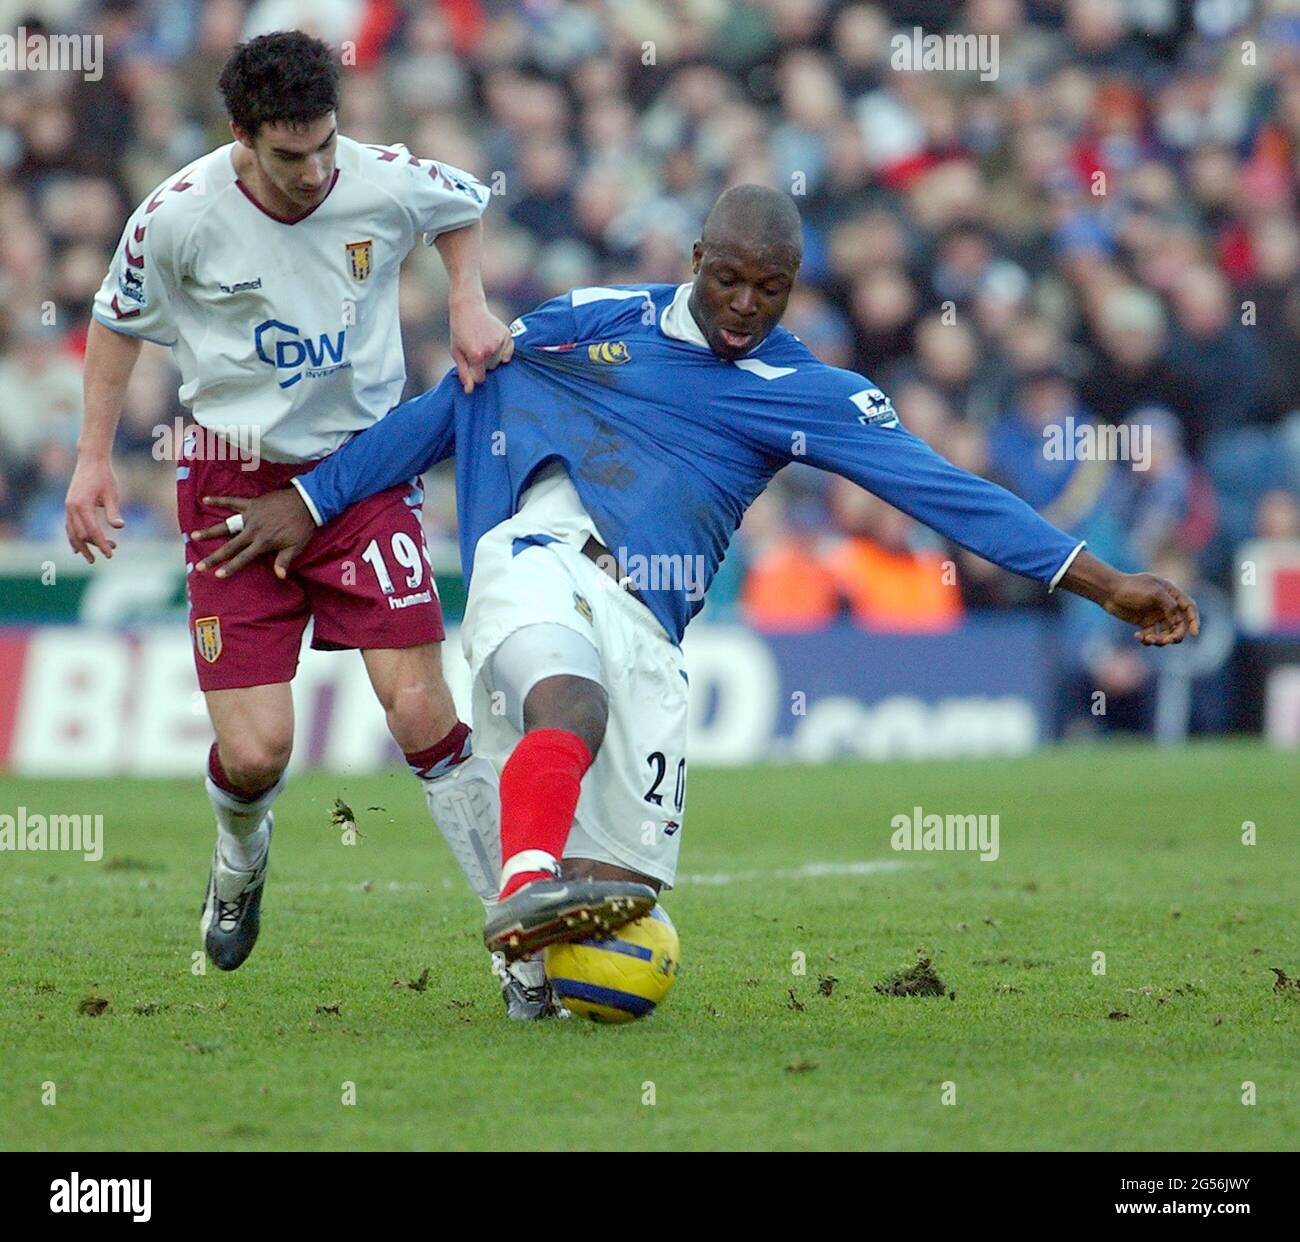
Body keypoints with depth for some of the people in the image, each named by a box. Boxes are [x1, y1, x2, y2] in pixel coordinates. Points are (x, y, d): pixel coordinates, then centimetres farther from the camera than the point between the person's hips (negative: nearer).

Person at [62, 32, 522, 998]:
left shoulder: (388, 185, -11)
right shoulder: (180, 217, -15)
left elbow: (466, 205, 15)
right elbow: (118, 321, 6)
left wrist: (470, 305, -1)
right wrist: (95, 458, 4)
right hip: (236, 480, -1)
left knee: (422, 712, -14)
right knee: (254, 752, -7)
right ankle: (241, 863, 30)